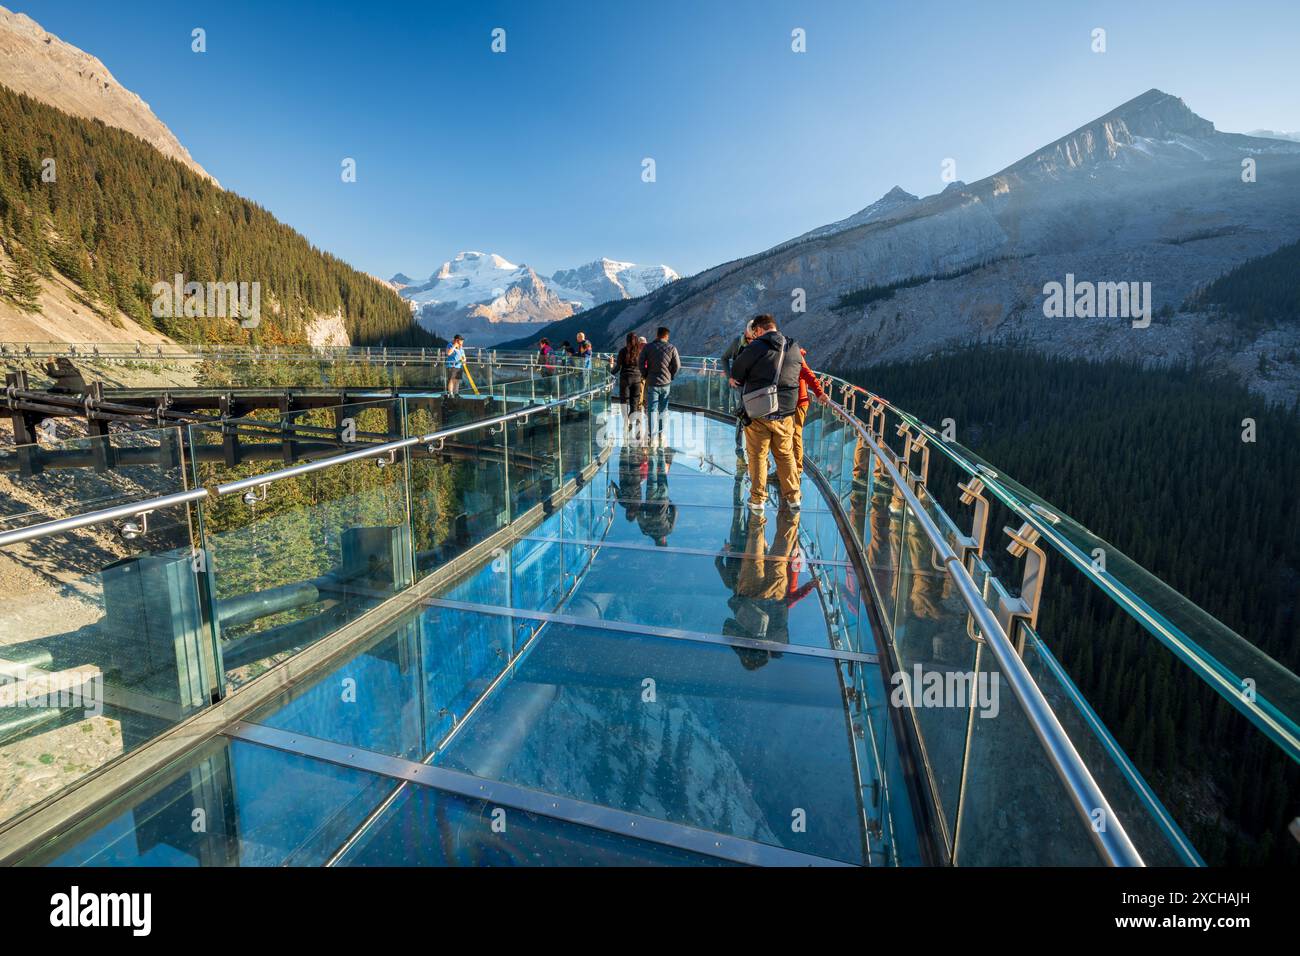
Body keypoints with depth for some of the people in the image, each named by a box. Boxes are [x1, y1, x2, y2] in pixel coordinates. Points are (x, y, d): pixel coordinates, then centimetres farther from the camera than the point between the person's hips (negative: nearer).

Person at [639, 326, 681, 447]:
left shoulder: (647, 347, -2)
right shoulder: (672, 348, -1)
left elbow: (641, 364, -3)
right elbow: (677, 366, -2)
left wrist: (646, 376, 10)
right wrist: (671, 377, 12)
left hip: (652, 383, -1)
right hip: (666, 383, 1)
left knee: (653, 410, 2)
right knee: (663, 409, 13)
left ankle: (653, 436, -4)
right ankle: (661, 434, 18)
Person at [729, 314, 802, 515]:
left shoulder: (756, 347, -12)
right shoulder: (794, 349, 5)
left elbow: (736, 373, -5)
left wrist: (738, 381, 19)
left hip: (758, 413, -4)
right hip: (785, 413, 4)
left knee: (757, 456, 8)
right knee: (785, 455, 16)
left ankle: (757, 500, 13)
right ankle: (793, 498, 22)